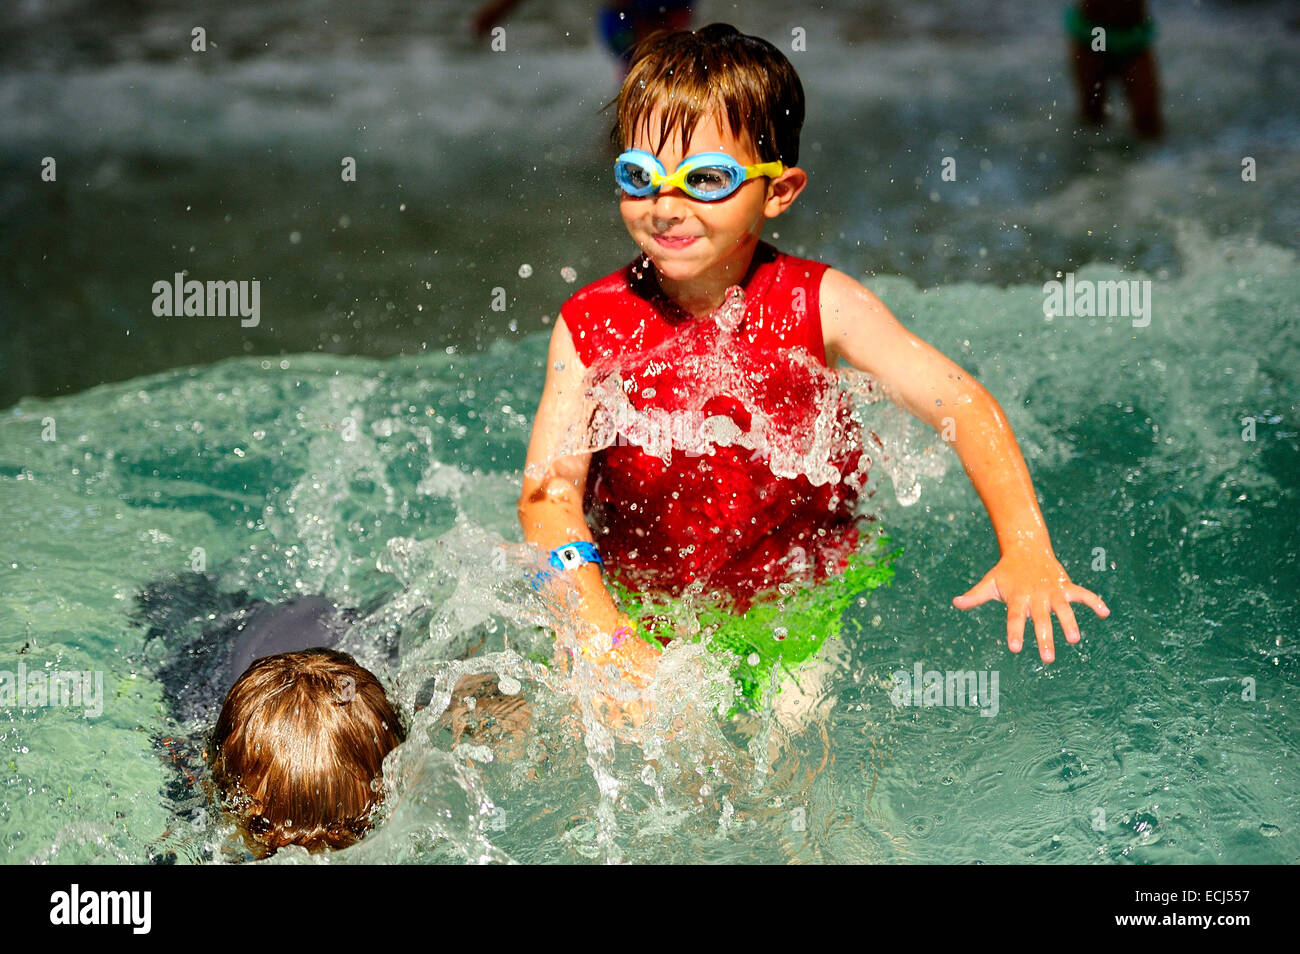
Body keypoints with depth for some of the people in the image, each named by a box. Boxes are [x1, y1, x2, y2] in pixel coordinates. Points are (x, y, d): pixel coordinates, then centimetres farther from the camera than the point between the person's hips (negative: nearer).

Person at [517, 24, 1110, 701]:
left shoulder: (817, 305, -10)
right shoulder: (593, 325, -8)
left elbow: (964, 407, -14)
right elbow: (549, 492, -13)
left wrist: (1028, 553, -30)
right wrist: (603, 631, -29)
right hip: (638, 614, 0)